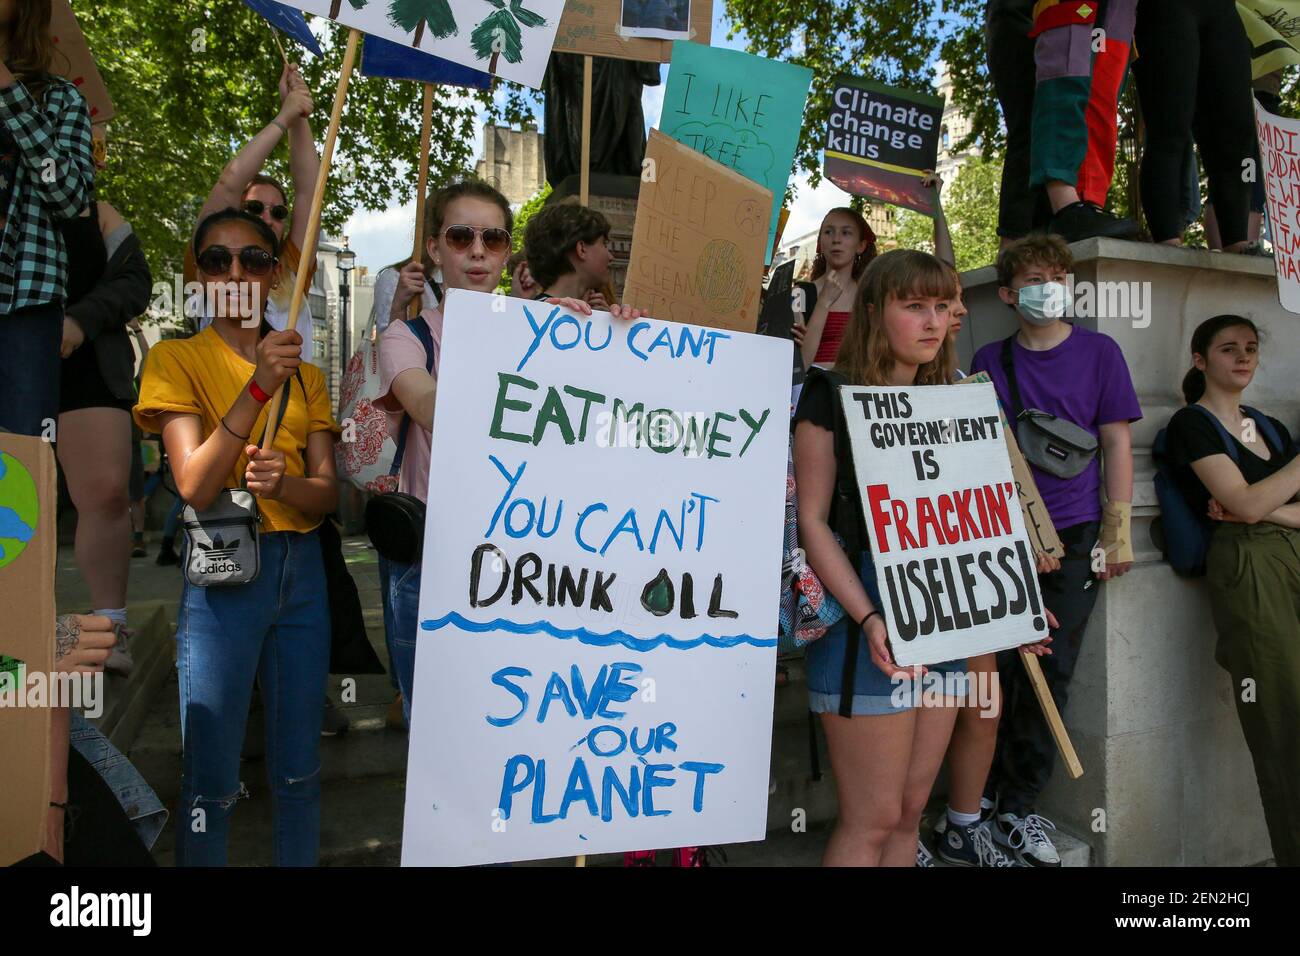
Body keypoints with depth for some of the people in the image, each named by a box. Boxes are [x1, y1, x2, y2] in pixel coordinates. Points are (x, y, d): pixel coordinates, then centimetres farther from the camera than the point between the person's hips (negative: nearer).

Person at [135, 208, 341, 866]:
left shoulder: (306, 374, 13)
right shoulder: (175, 359, 0)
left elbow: (328, 491, 4)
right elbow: (194, 486, -14)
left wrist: (284, 483, -18)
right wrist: (257, 388, -23)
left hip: (302, 570, 4)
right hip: (220, 571, -4)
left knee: (298, 769, 12)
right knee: (210, 781, 0)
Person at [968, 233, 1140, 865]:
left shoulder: (1098, 352, 4)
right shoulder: (990, 360, 7)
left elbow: (1116, 442, 2)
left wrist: (1118, 531, -3)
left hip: (1074, 540, 0)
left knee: (1051, 673, 5)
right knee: (996, 666, 1)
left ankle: (1019, 808, 18)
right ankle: (982, 798, 17)